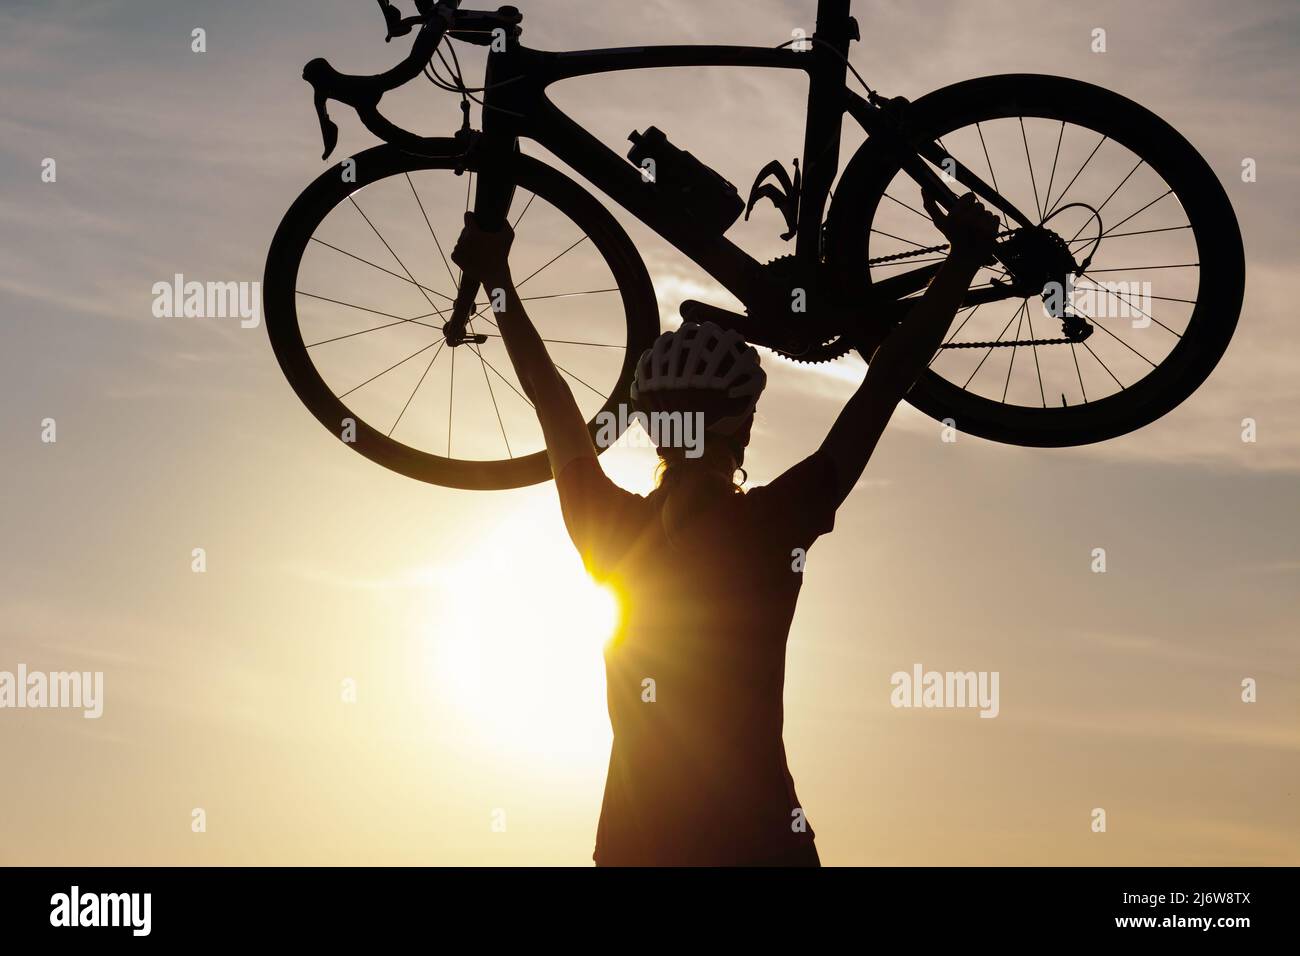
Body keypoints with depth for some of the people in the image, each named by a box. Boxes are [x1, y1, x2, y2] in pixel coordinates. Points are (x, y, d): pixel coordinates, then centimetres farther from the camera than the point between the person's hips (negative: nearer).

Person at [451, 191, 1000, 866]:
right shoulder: (773, 525, -7)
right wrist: (964, 259, 7)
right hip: (755, 836, -4)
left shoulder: (606, 527, 1)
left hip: (632, 837, 4)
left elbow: (547, 396, 15)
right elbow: (885, 383, -1)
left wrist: (496, 277, 28)